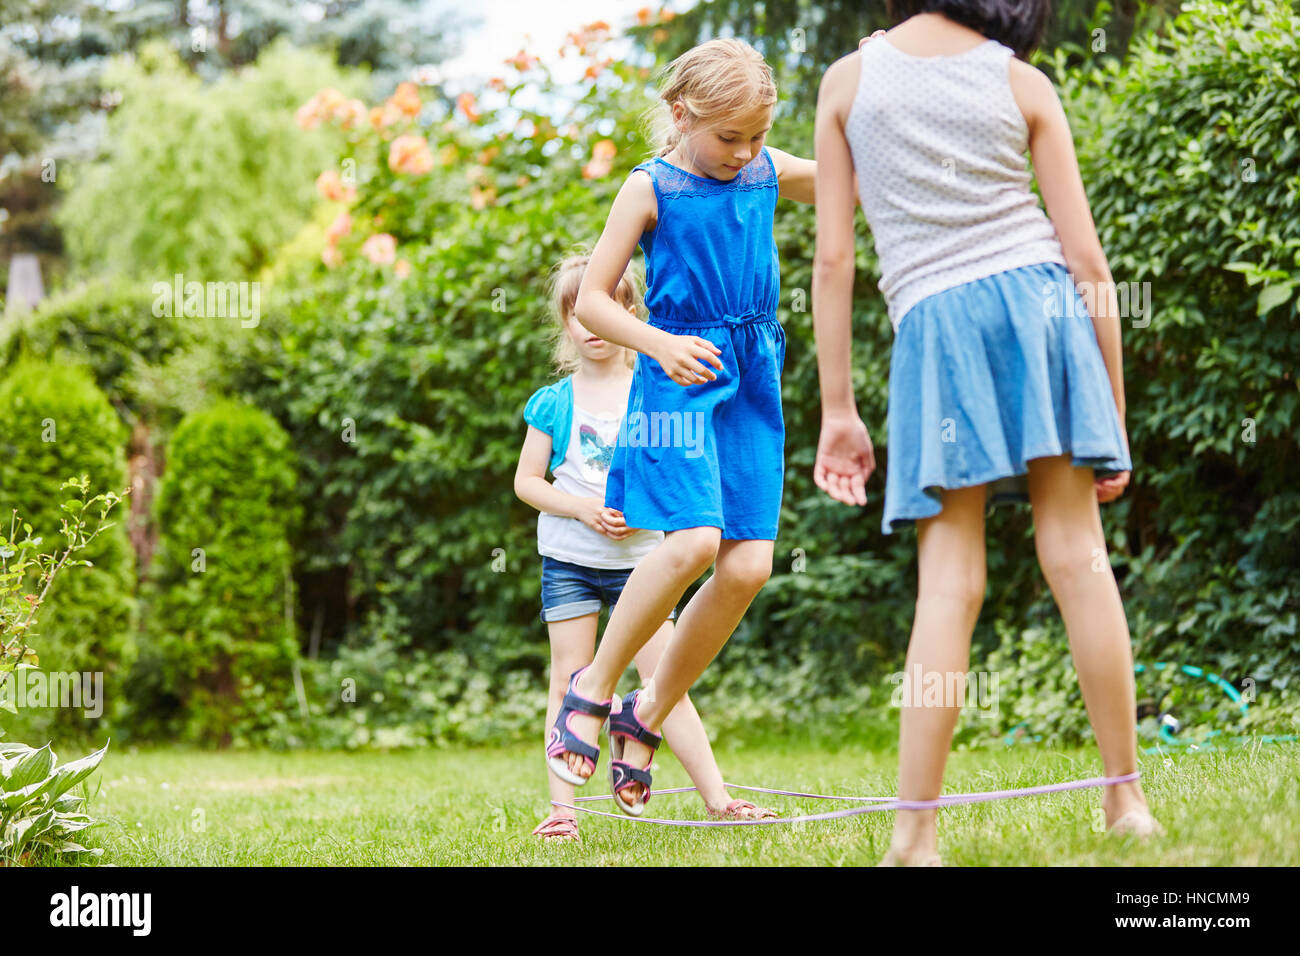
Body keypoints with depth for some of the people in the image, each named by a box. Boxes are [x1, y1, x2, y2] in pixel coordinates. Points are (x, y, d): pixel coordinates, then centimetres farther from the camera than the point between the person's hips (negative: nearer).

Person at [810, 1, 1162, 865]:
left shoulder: (848, 80, 8)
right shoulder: (1023, 83, 8)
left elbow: (833, 258, 5)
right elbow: (1087, 256, 4)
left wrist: (838, 408, 7)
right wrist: (1115, 411, 9)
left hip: (934, 323, -1)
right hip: (1040, 302, 1)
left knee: (950, 582, -3)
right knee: (1076, 555, 5)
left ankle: (916, 833, -9)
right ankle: (1127, 800, 8)